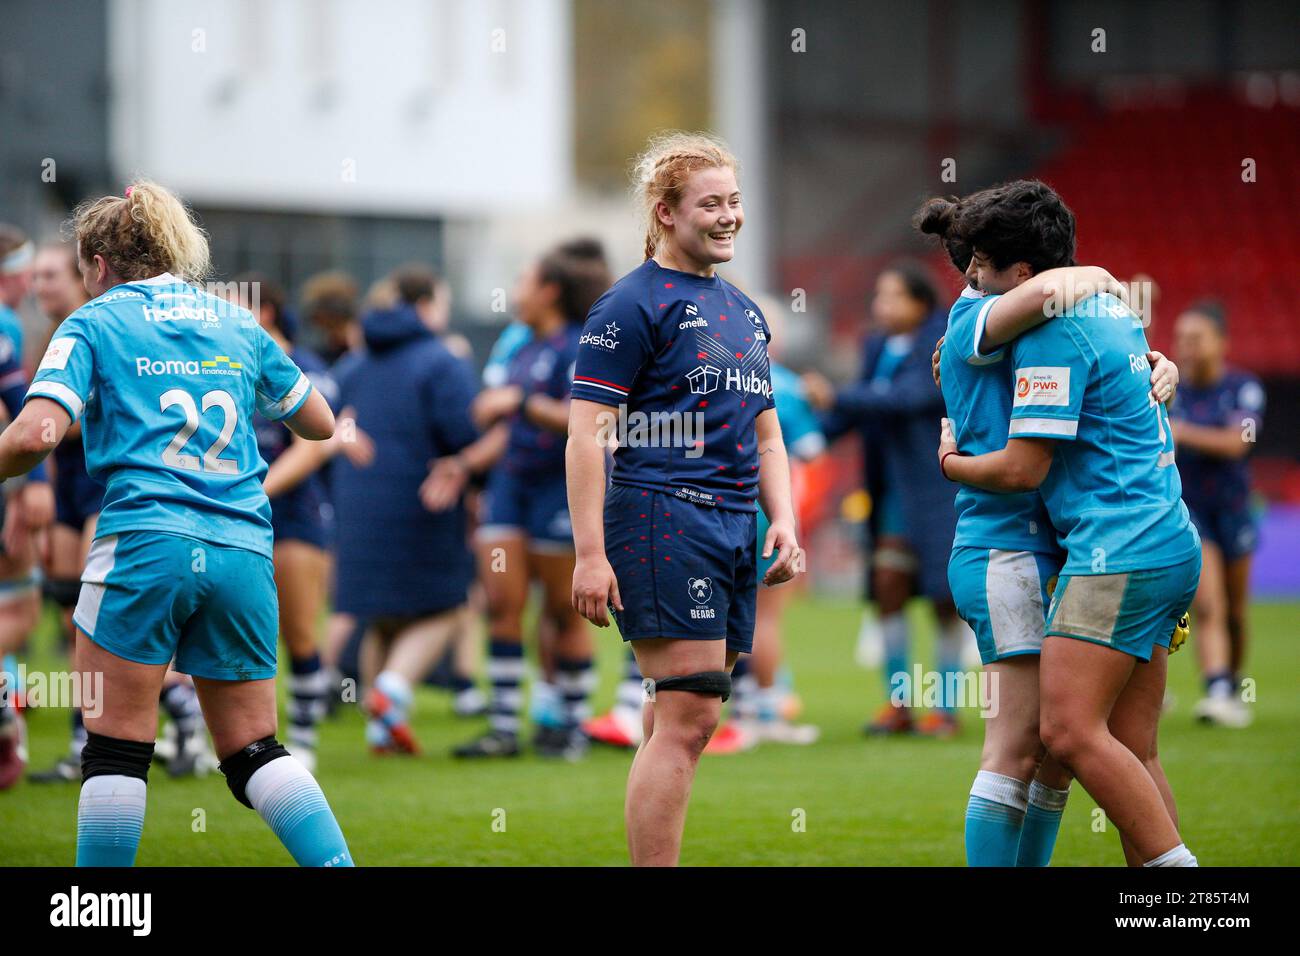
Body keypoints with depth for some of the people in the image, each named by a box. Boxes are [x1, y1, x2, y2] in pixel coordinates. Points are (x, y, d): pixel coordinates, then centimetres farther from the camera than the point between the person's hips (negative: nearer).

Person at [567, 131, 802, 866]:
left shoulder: (744, 311, 20)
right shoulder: (633, 304, -5)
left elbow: (766, 434, 26)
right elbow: (586, 433, -10)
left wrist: (783, 523, 11)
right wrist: (590, 553, -16)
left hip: (733, 530, 8)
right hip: (661, 521, -8)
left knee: (681, 722, 8)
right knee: (688, 718, -14)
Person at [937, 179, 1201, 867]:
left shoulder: (1053, 335, -13)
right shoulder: (1111, 305, 16)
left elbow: (1022, 469, -15)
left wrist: (950, 461, 7)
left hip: (1117, 551, -10)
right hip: (1169, 546, 10)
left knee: (1070, 731, -15)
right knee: (1131, 753, 6)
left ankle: (1176, 868, -19)